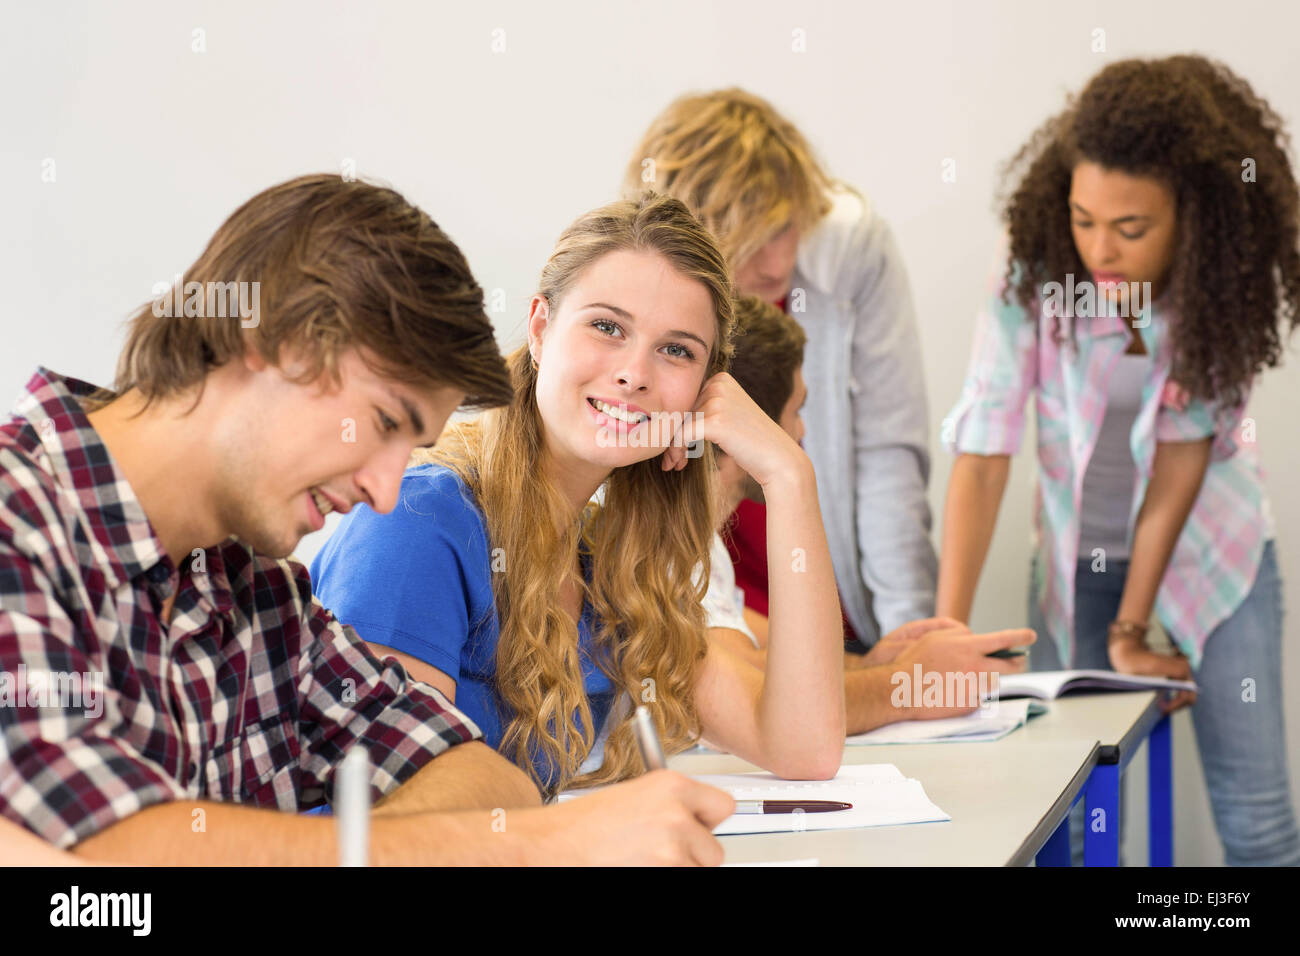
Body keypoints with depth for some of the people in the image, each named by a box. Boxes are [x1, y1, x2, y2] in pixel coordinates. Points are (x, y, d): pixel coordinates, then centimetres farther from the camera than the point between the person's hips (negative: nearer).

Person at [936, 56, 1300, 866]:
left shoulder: (1229, 284, -19)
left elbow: (1181, 459, -17)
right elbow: (983, 454, -23)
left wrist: (1131, 631, -15)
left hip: (1208, 547, 0)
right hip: (1078, 550, 1)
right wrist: (947, 634, -28)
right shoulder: (1033, 274, -21)